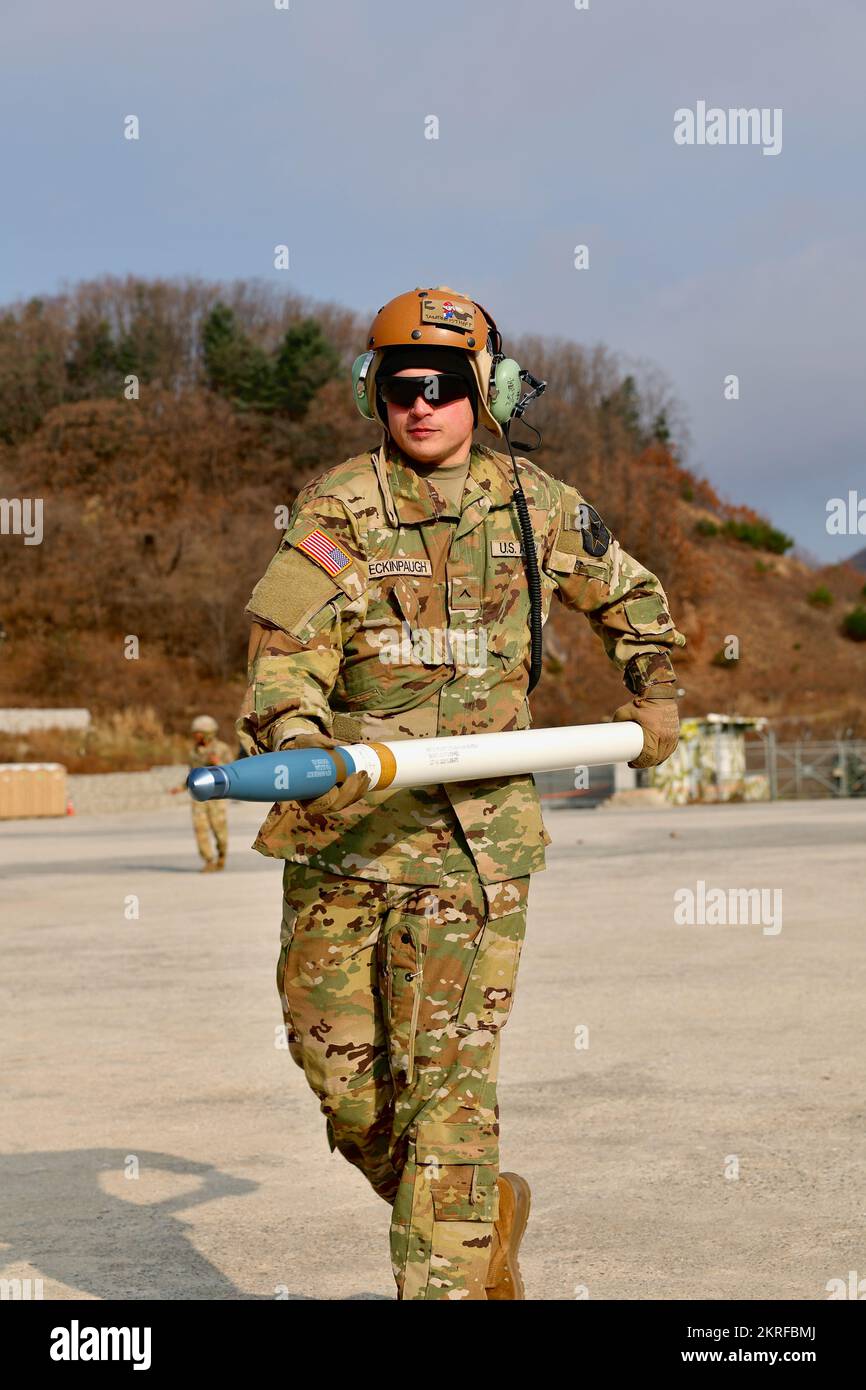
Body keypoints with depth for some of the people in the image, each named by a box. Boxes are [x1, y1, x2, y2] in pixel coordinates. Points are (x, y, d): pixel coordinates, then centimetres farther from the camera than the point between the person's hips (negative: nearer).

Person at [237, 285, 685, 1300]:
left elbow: (631, 596, 26)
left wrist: (653, 694, 21)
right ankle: (488, 1212, 33)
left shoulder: (537, 507, 6)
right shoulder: (339, 507, -2)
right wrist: (293, 741, -33)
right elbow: (286, 640, -15)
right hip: (338, 827, 1)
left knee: (445, 1076, -8)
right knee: (340, 1077, 8)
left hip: (471, 831, -1)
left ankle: (444, 1281, 0)